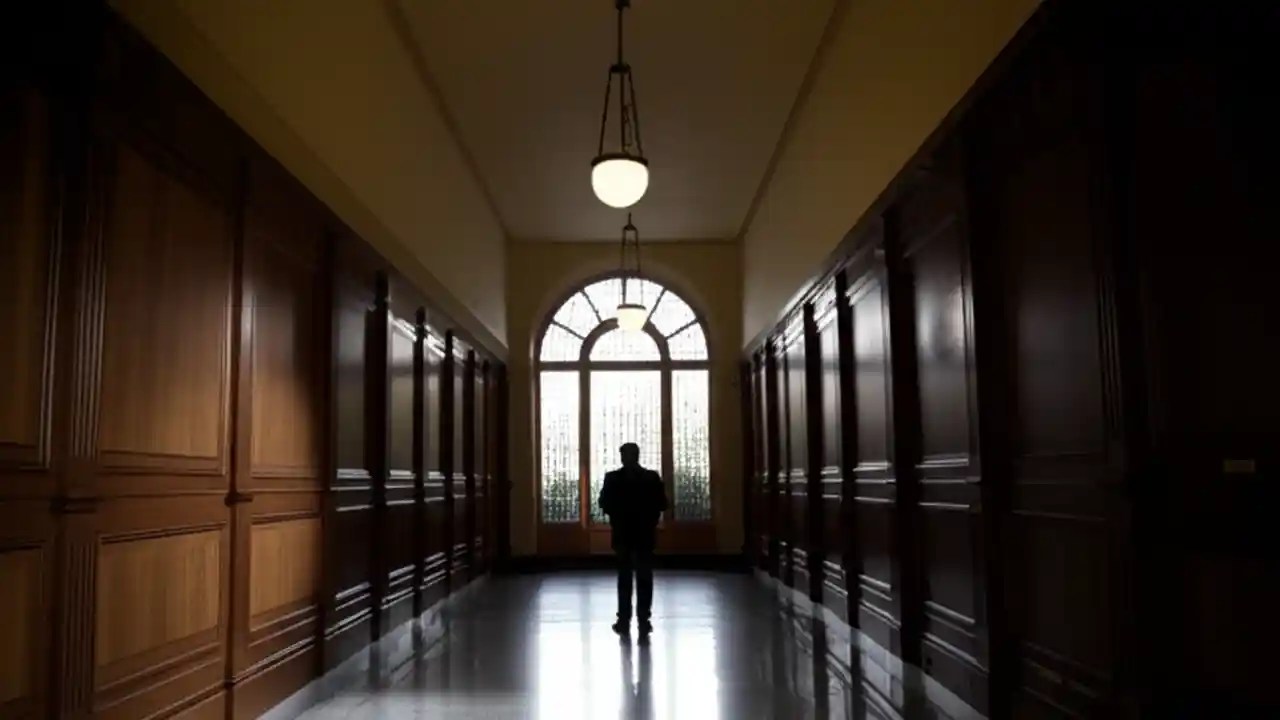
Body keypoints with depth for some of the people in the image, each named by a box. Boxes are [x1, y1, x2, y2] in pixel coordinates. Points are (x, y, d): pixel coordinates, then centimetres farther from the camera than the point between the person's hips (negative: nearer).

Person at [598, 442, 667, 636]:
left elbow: (604, 504, -4)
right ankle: (644, 621, 4)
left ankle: (624, 621, 8)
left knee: (624, 578, 9)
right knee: (644, 578, 6)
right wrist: (649, 519, 9)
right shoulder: (652, 477, -4)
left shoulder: (612, 478, -7)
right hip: (645, 534, 0)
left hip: (622, 533, 0)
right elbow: (662, 505, -4)